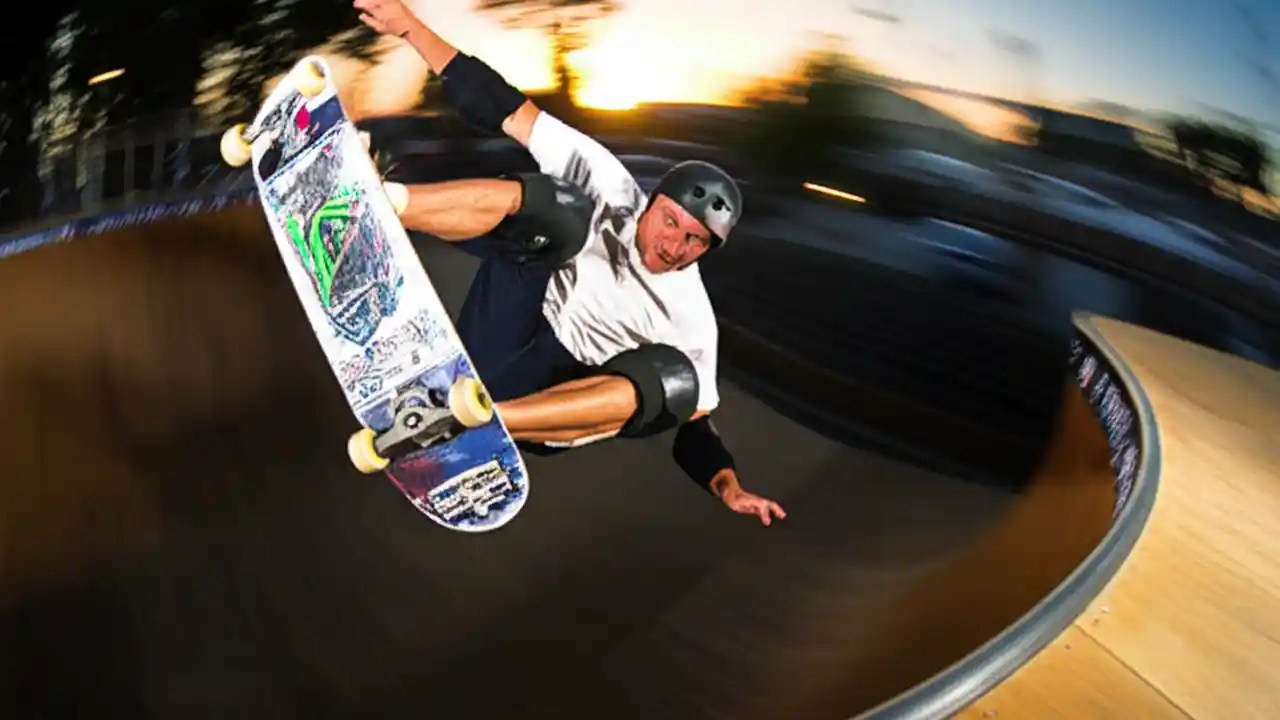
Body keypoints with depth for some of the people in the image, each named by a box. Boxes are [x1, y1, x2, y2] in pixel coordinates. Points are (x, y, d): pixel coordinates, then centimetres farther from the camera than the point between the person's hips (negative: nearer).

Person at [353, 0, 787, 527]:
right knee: (557, 204, -20)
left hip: (542, 395, 0)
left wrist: (728, 485, -11)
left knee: (675, 377, -27)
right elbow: (510, 113, 0)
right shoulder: (611, 193, 5)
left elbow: (693, 419, 10)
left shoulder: (692, 319, 8)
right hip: (497, 341, 0)